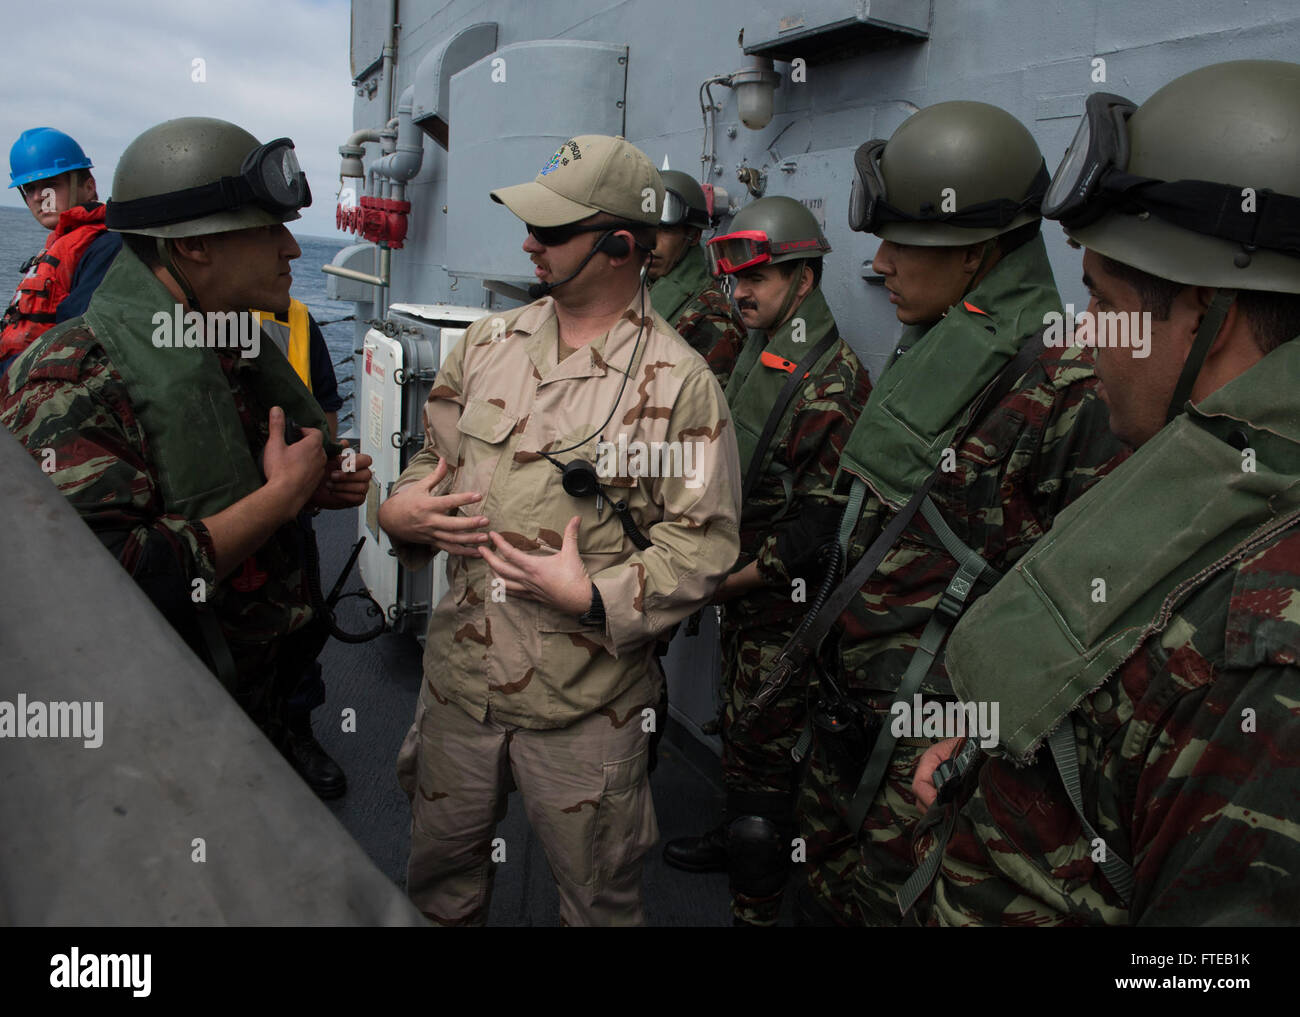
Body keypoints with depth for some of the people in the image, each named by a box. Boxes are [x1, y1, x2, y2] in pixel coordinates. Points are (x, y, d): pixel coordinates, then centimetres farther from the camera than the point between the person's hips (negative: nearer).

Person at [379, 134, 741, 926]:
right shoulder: (489, 343, 4)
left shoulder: (679, 381, -13)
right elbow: (434, 459, 13)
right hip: (459, 676, 5)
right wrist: (401, 512, -8)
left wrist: (593, 596, -23)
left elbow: (705, 539, -12)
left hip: (586, 703, -4)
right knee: (440, 876, 26)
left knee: (599, 898, 18)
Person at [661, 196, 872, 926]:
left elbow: (823, 517, -24)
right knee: (736, 722, 24)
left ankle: (759, 905, 19)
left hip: (785, 599, -8)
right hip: (739, 583, 9)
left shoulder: (834, 379, -20)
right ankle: (735, 836, 45)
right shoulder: (759, 353, 9)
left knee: (765, 747, 2)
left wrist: (731, 581, -20)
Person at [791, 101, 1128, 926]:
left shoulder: (1062, 380, -20)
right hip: (853, 691, 8)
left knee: (888, 899, 8)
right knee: (825, 890, 22)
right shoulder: (933, 349, 7)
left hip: (938, 721, -8)